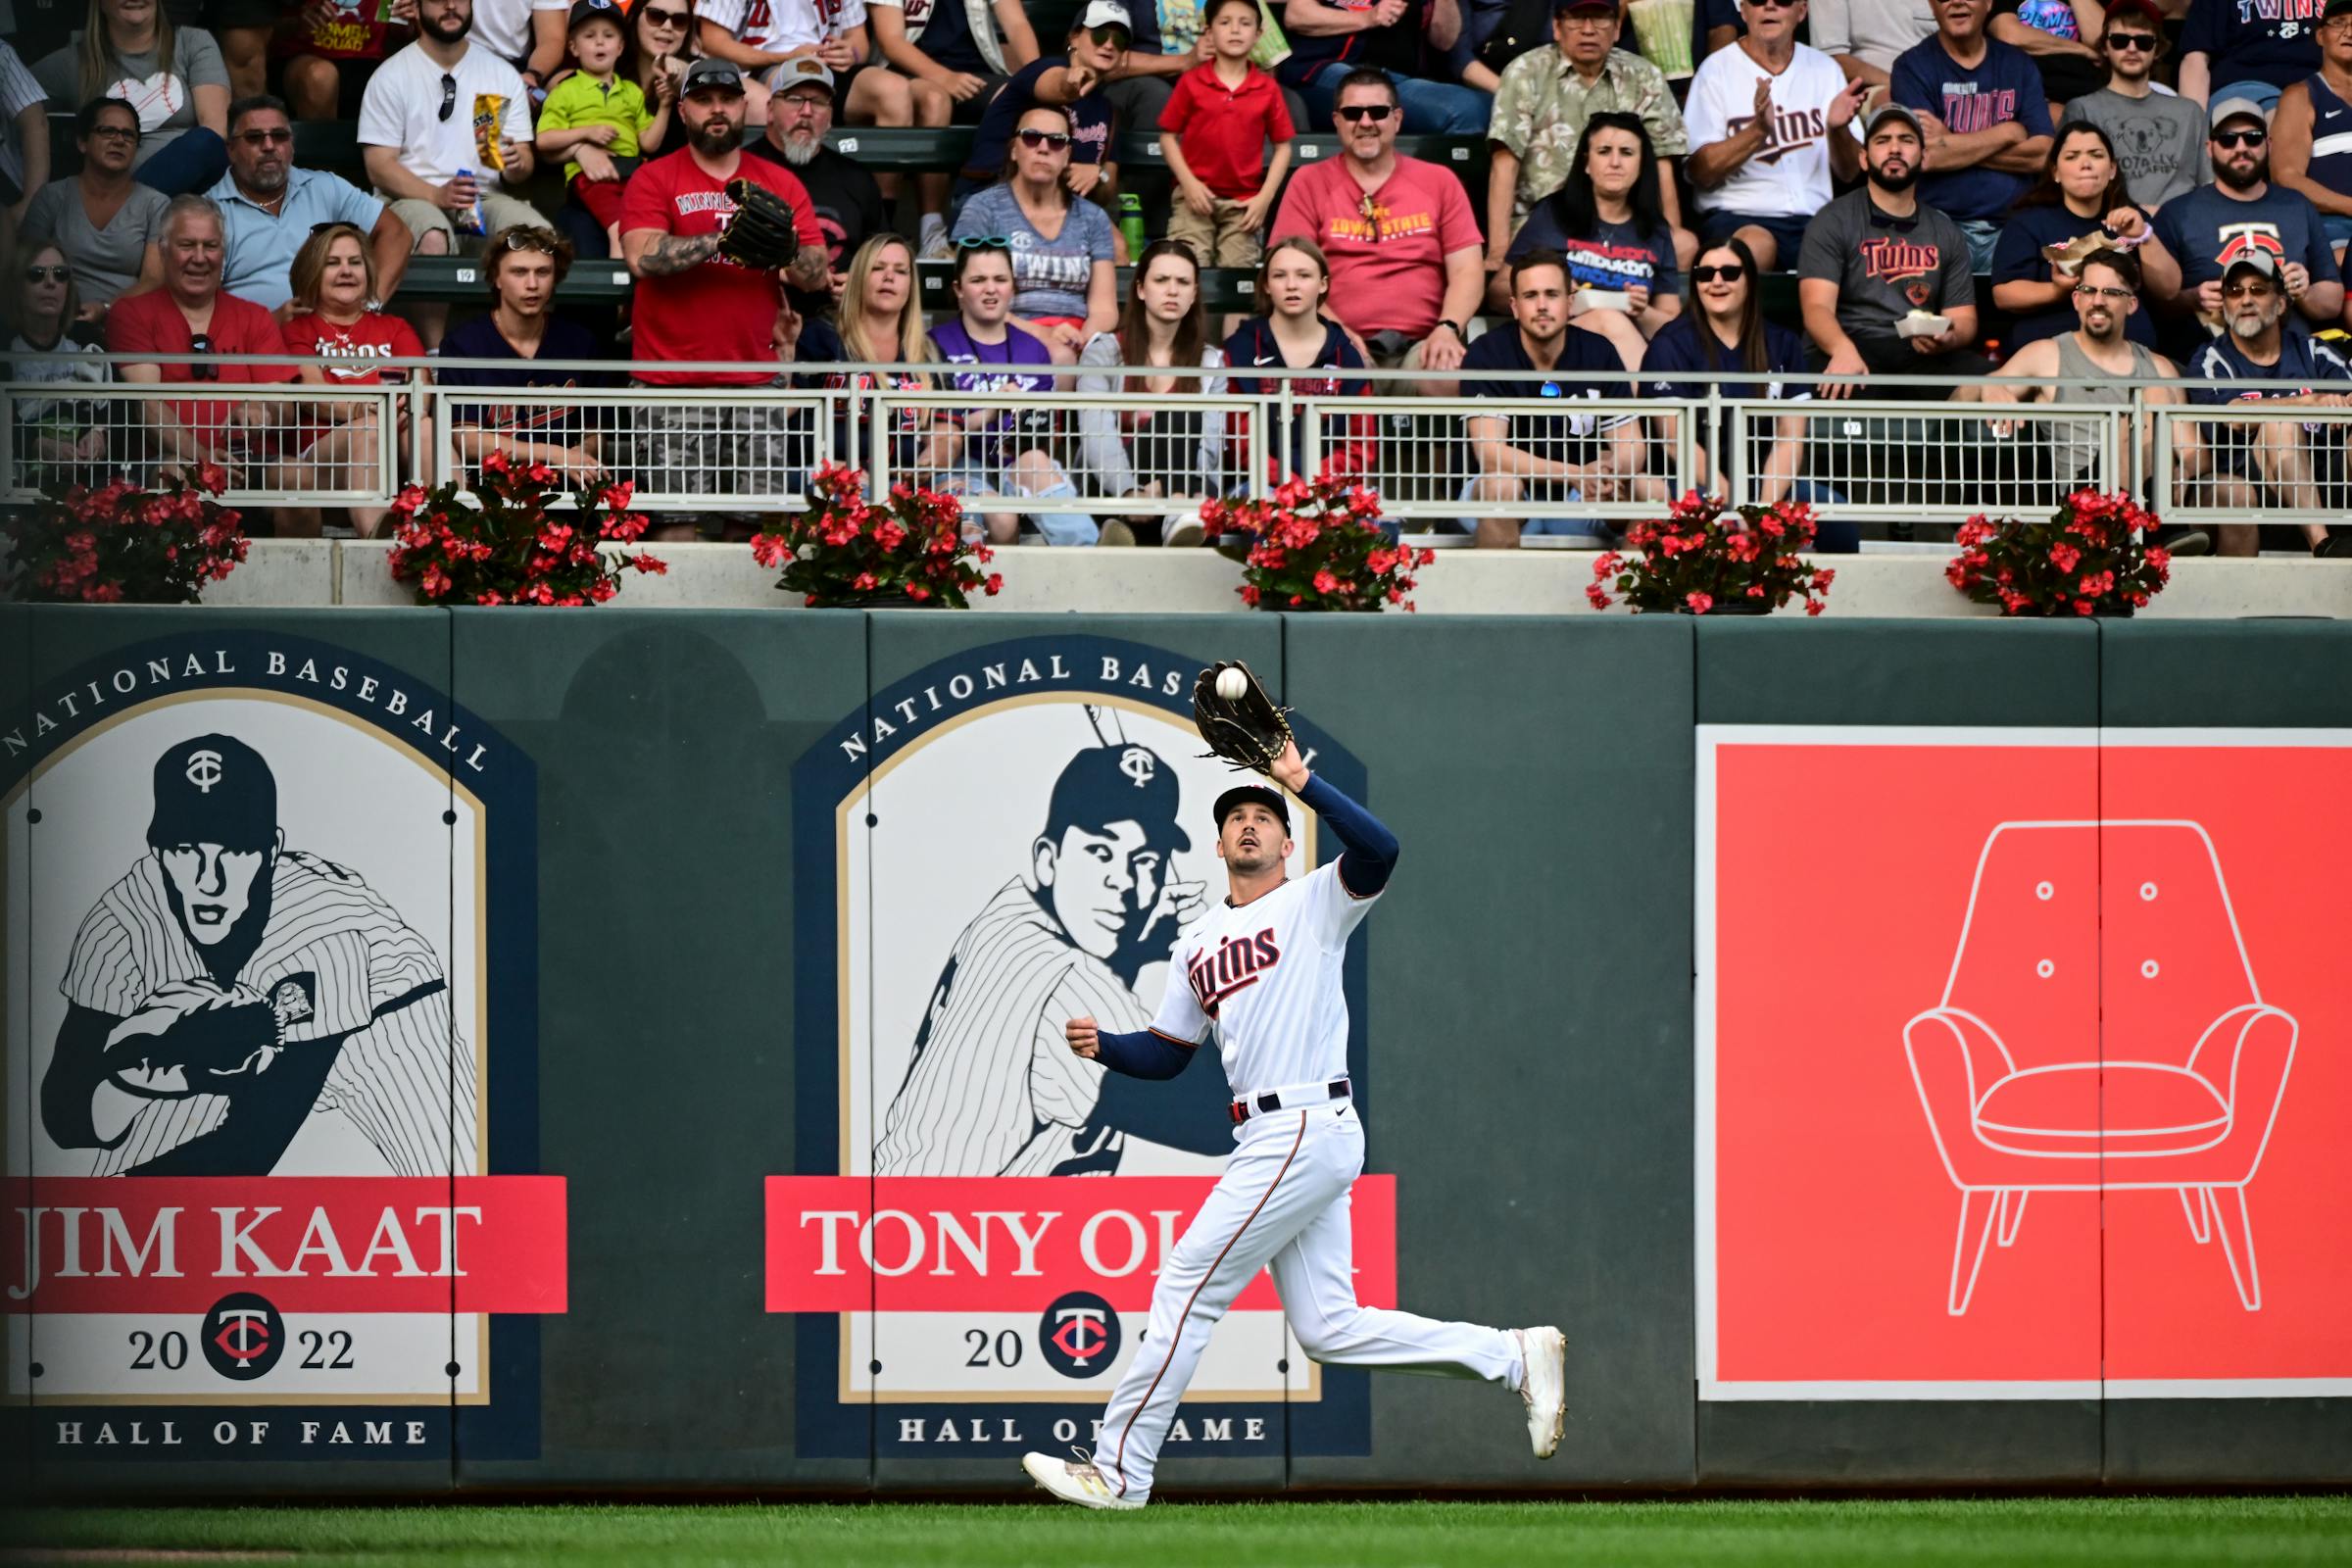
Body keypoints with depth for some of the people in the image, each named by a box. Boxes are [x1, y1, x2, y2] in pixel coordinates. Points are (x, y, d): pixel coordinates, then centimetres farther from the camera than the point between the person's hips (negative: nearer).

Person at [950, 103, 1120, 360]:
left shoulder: (1092, 219, 17)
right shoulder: (982, 209, 6)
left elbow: (1103, 308, 10)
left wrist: (1084, 340, -15)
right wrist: (1041, 334, -19)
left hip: (1076, 341, 3)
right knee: (1059, 357, -38)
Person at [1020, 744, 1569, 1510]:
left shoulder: (1315, 902, 0)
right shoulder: (1197, 943, 21)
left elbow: (1379, 850, -20)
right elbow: (1167, 1053, 23)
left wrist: (1303, 782, -24)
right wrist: (1102, 1044, 4)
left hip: (1306, 1130, -9)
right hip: (1272, 1140, 9)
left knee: (1187, 1288, -6)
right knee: (1328, 1331, 6)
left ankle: (1119, 1470, 0)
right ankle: (1511, 1355, 12)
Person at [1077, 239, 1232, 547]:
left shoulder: (1210, 362, 14)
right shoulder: (1104, 352, 6)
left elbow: (1211, 444, -2)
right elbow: (1097, 434, -12)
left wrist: (1194, 493, -27)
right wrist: (1131, 493, -32)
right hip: (1110, 495, -2)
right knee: (1176, 414, -27)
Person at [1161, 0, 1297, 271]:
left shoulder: (1268, 89, 1)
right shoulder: (1191, 83, -1)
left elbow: (1283, 146, 5)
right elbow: (1168, 136, 3)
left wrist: (1265, 197, -4)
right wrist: (1188, 183, -8)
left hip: (1244, 204, 1)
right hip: (1196, 196, -1)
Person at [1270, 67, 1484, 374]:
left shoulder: (1439, 182, 16)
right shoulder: (1309, 183, 12)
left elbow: (1467, 271, 9)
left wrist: (1448, 328, -11)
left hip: (1422, 343, 1)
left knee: (1444, 373, -36)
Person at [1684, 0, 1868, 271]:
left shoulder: (1824, 69, 15)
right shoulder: (1717, 70, 4)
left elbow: (1849, 173, 10)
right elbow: (1701, 173, -6)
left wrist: (1837, 129, -11)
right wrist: (1758, 129, -20)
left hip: (1813, 218, 3)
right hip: (1737, 217, -3)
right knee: (1756, 244, -39)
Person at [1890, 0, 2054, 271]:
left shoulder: (2019, 66, 14)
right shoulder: (1913, 66, 5)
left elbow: (2041, 154, 1)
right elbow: (1923, 155, -10)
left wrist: (1950, 144, -5)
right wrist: (2007, 133, 0)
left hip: (2009, 225, 3)